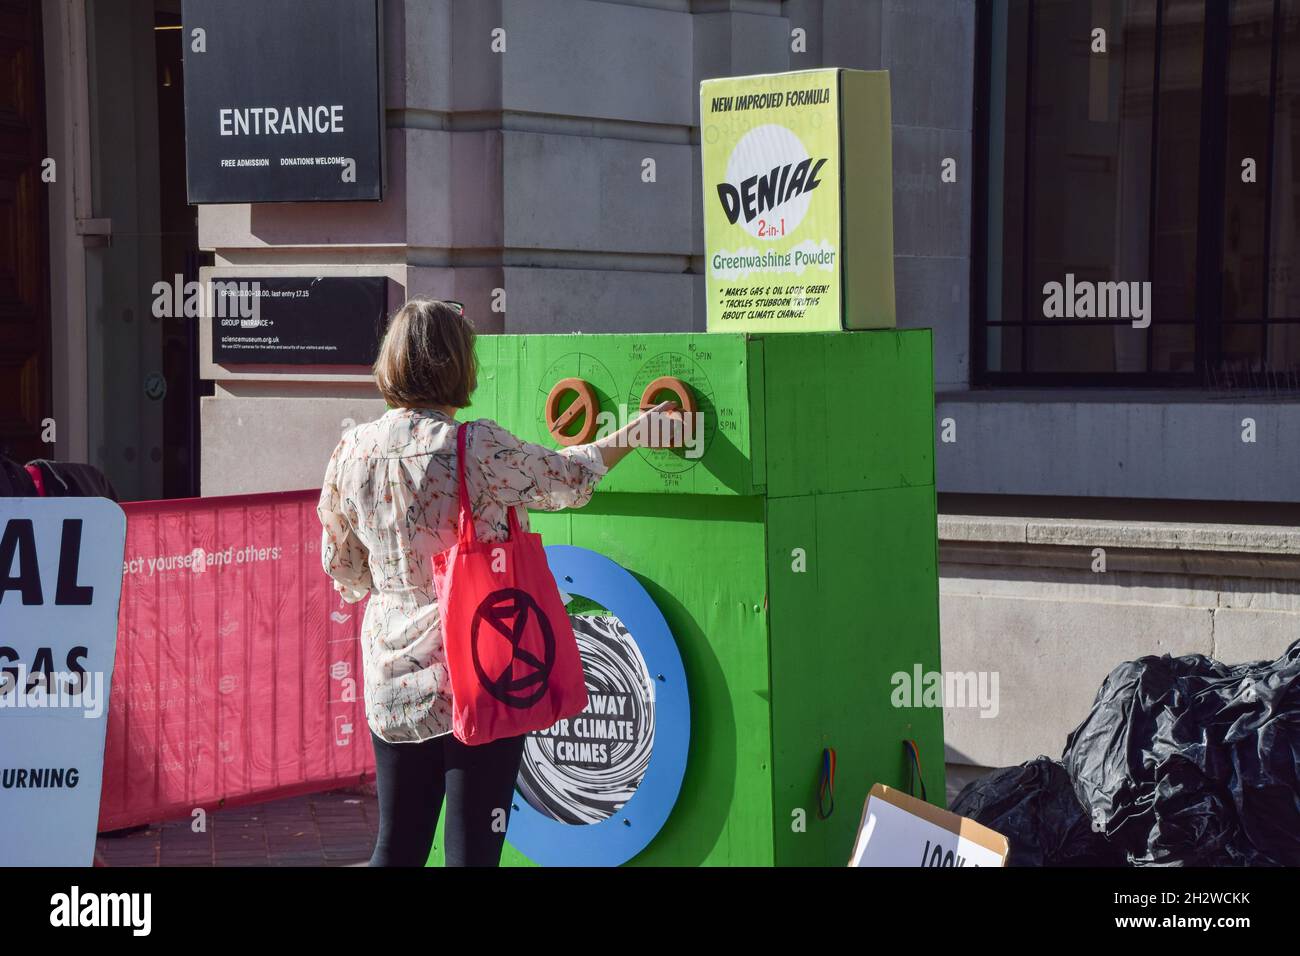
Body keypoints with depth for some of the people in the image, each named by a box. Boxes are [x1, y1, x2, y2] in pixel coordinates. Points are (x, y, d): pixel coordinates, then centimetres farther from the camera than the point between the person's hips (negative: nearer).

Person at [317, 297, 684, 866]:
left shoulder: (352, 452, 0)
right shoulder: (481, 451, -14)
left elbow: (344, 573, 11)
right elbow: (571, 477, 4)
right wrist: (635, 434, 21)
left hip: (393, 683, 5)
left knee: (396, 846, 13)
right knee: (473, 847, 4)